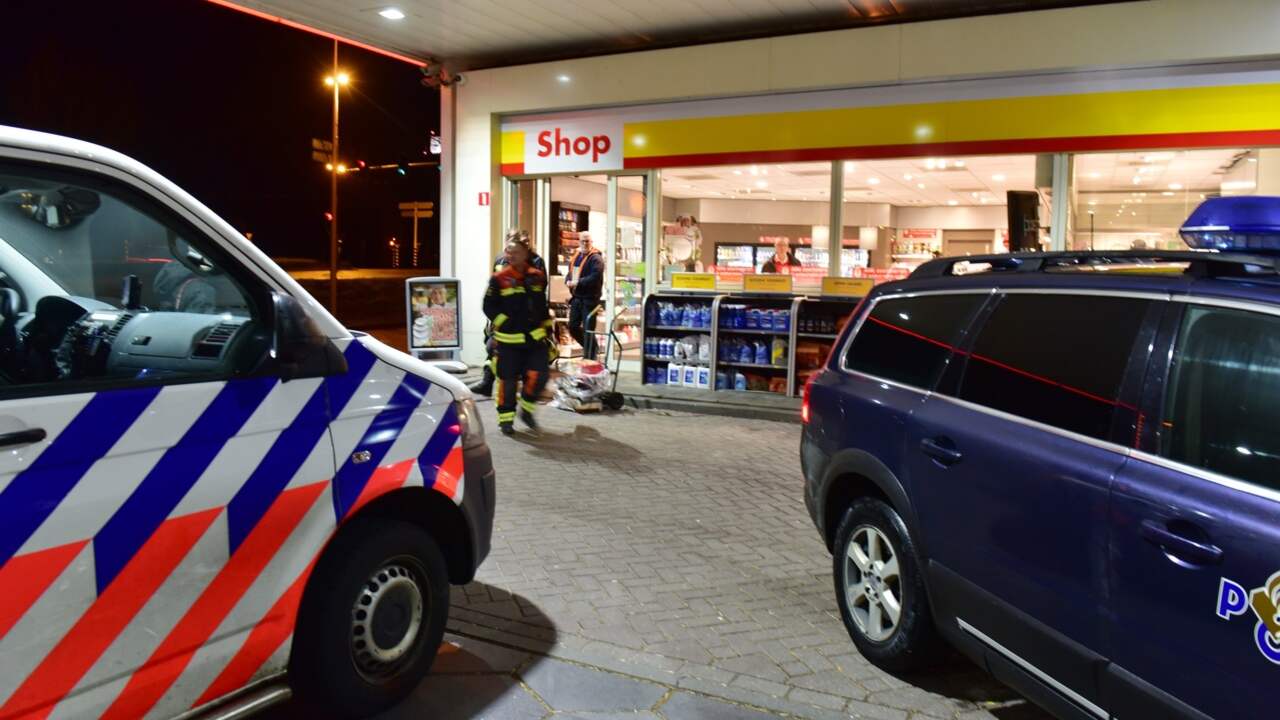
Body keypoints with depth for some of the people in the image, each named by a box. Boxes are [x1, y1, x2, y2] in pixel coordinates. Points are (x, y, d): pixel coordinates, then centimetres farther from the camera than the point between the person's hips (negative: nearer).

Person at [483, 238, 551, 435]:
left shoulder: (538, 277, 8)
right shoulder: (499, 279, -4)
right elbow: (489, 306, -4)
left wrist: (546, 324, 20)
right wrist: (505, 323, -12)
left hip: (535, 337, 3)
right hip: (509, 339, -3)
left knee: (538, 375, -5)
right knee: (508, 380, 2)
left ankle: (527, 410, 18)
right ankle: (506, 419, 16)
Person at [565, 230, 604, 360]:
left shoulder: (596, 258, -11)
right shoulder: (576, 257, 15)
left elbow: (595, 277, -22)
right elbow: (570, 272, 23)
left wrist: (578, 282, -21)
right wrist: (568, 281, 1)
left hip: (589, 299, -8)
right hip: (576, 297, 8)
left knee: (588, 330, -5)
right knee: (573, 327, 13)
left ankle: (589, 357, 6)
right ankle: (590, 348, 33)